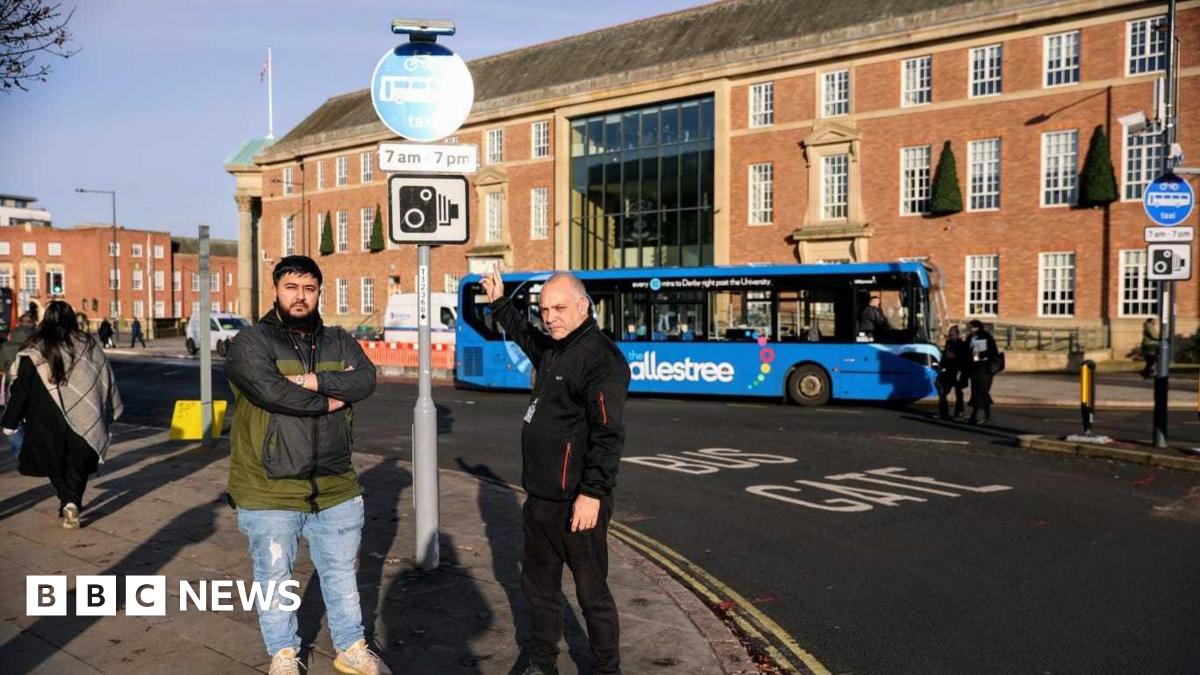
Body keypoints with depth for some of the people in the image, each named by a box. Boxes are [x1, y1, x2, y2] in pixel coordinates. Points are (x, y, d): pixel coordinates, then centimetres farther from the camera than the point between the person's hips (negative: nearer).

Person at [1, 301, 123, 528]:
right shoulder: (87, 345, -2)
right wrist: (107, 416, 14)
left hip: (48, 423, -1)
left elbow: (21, 389, -4)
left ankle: (67, 500, -2)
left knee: (54, 460, 15)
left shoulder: (35, 352, -7)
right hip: (84, 420, 1)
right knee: (78, 463, 11)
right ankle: (73, 502, -7)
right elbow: (106, 379, 4)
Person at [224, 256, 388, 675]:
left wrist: (312, 380, -20)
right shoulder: (251, 342, -7)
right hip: (269, 492, -3)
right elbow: (269, 389, -24)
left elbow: (366, 380, -9)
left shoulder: (338, 341, 7)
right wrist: (328, 402, -14)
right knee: (274, 577, 12)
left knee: (341, 572, 17)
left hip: (335, 488, 4)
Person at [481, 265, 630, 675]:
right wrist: (499, 302, 39)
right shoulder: (550, 349, 11)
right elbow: (525, 334, 37)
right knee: (539, 585, 21)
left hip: (576, 503, -9)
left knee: (592, 593, 4)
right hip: (540, 499, 10)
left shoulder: (600, 357, -18)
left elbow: (609, 434, -24)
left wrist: (592, 493, -27)